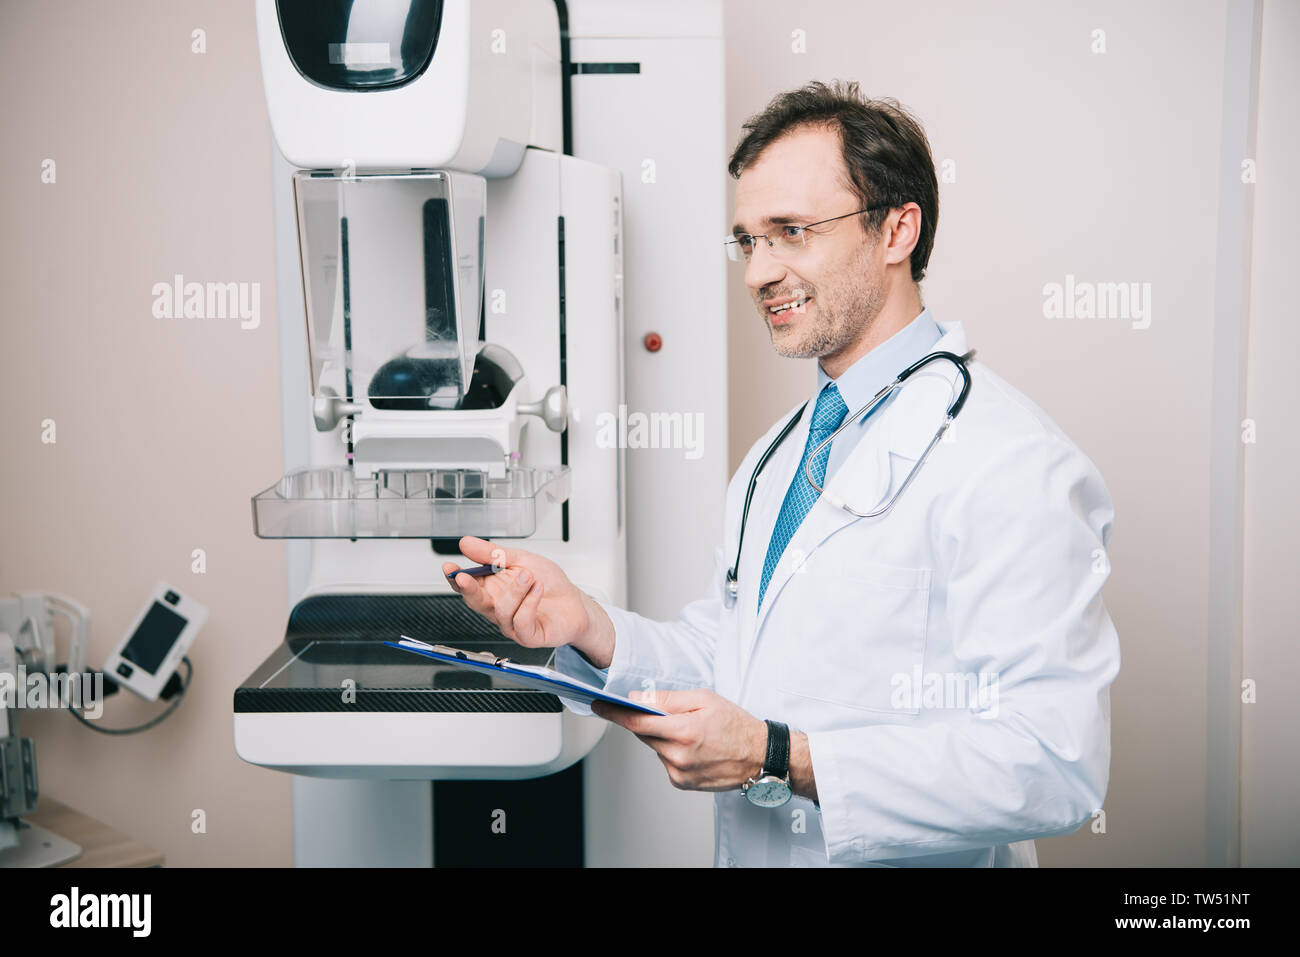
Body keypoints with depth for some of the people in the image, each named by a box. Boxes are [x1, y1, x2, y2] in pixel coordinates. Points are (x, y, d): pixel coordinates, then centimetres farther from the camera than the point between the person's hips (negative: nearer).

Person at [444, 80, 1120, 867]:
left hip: (908, 859, -5)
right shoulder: (777, 457, 11)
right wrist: (588, 628, -5)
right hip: (750, 855, 6)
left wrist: (778, 758, -22)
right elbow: (722, 666, 11)